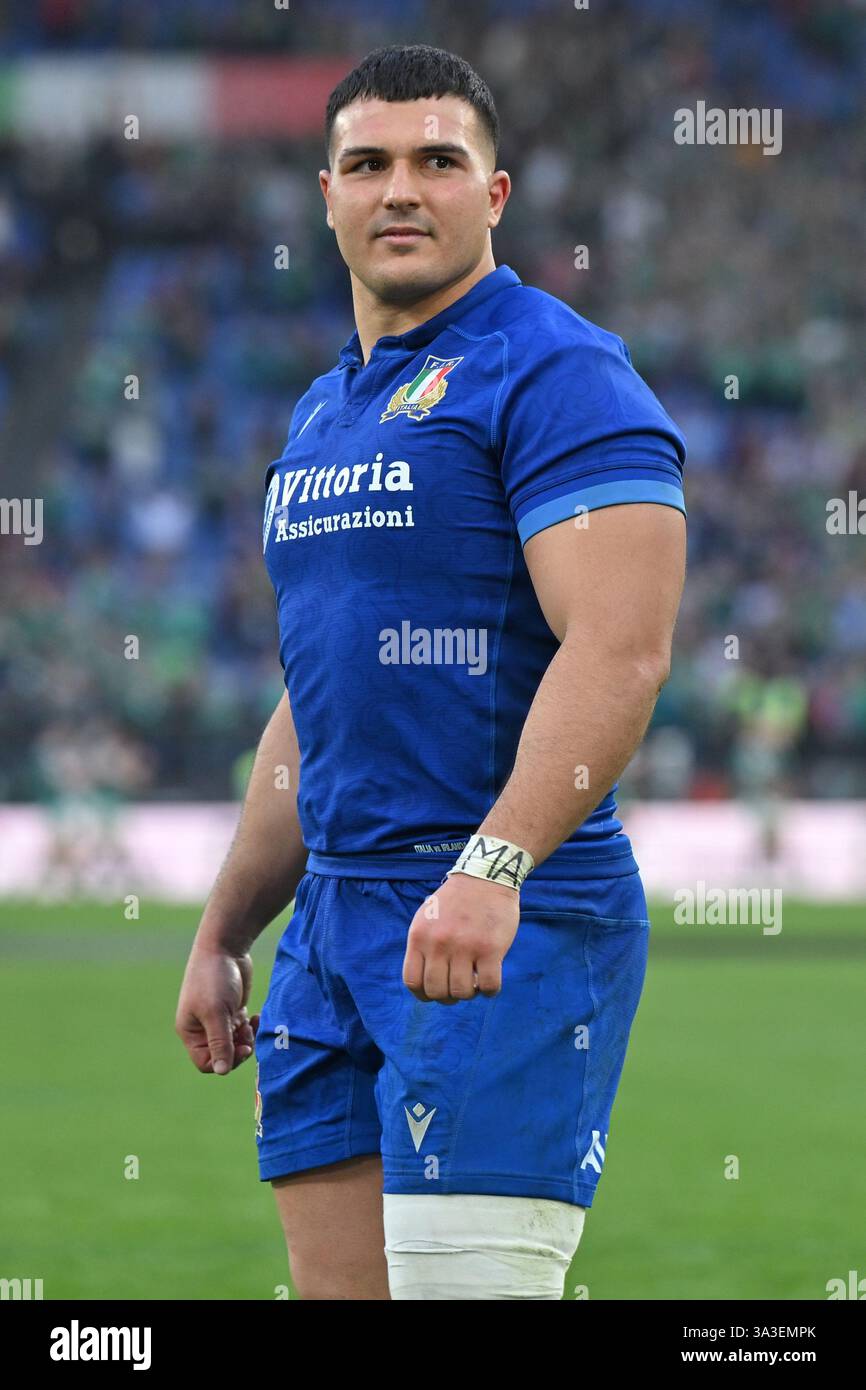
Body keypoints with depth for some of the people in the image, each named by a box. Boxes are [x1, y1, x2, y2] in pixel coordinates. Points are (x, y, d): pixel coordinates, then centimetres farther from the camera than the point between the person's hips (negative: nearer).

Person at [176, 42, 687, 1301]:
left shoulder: (555, 372, -7)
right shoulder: (322, 413, 20)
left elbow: (620, 651, -18)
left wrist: (493, 867, -29)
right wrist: (222, 936, 23)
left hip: (511, 923, -8)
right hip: (334, 917, 8)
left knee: (462, 1285, -15)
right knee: (337, 1291, 5)